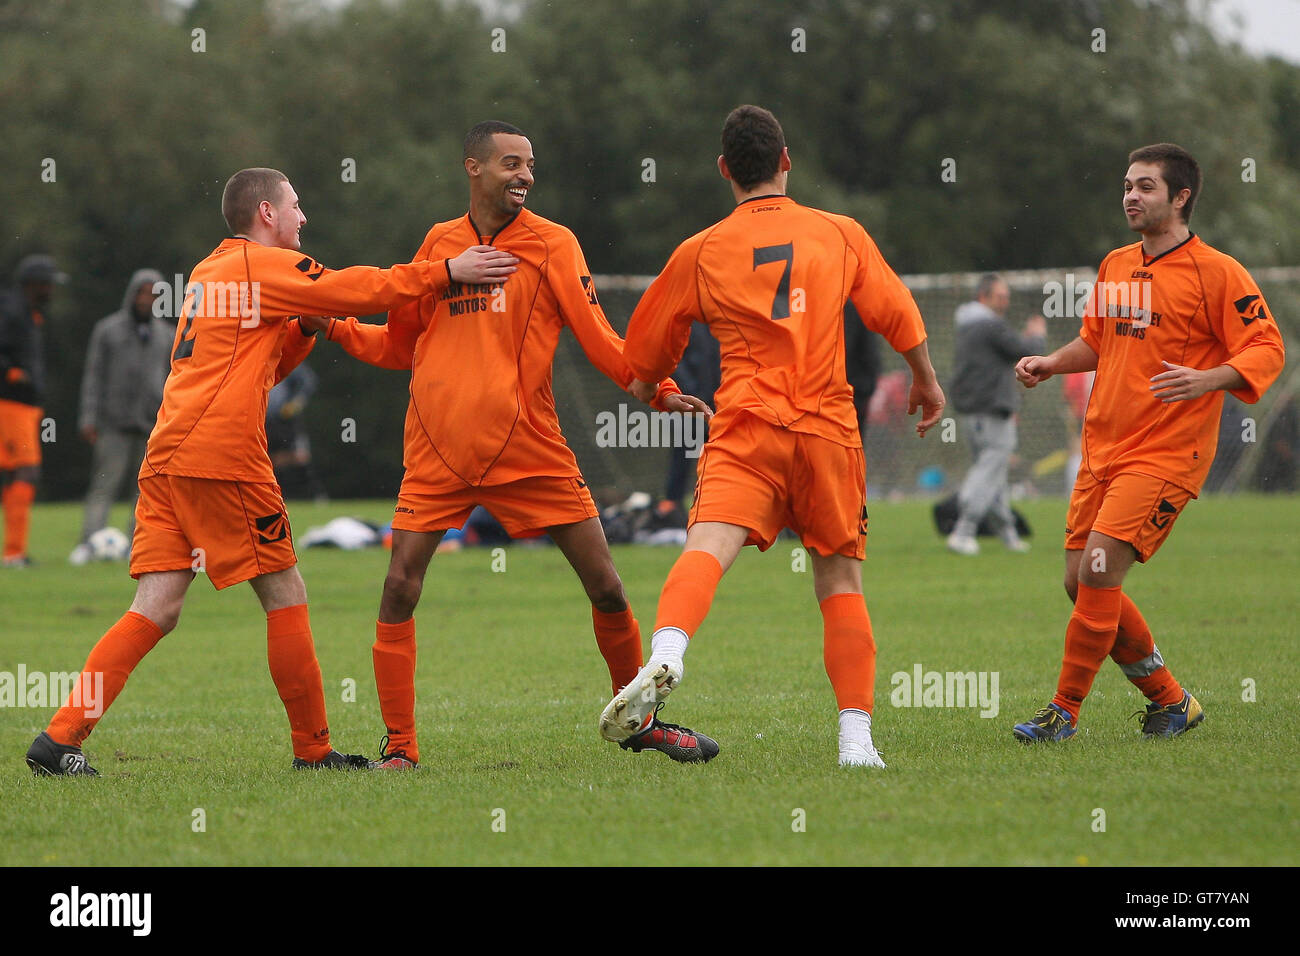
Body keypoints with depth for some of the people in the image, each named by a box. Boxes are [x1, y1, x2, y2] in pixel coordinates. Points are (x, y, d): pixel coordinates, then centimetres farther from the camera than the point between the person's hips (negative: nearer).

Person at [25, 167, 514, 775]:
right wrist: (447, 271, -1)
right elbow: (359, 290, -7)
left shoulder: (208, 273, 26)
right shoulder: (263, 264, -1)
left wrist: (306, 328, 18)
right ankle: (313, 748, 8)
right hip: (222, 457, -8)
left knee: (155, 611, 1)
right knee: (285, 595, 3)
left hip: (165, 461, 8)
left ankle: (60, 737, -10)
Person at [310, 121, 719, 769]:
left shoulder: (551, 244, 3)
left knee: (604, 585, -1)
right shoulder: (438, 244, 11)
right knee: (399, 587, -9)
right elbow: (398, 346, 19)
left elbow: (598, 338, -1)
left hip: (530, 448, -1)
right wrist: (330, 326, 4)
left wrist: (656, 390, -15)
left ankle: (639, 719, 20)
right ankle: (399, 747, 2)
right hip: (438, 449, 1)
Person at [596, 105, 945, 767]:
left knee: (710, 545, -20)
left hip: (746, 427, -2)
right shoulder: (841, 234, 12)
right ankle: (856, 734, 5)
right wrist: (927, 383, 32)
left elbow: (644, 359, 17)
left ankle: (666, 655, -50)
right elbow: (899, 317, 14)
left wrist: (653, 390, 40)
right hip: (828, 427, 2)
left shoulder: (700, 252, 10)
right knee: (841, 577, 11)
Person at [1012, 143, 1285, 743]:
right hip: (1102, 448, 8)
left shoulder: (1216, 272, -7)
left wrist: (1206, 380, -26)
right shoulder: (1116, 266, 13)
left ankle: (1064, 712, -6)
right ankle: (1169, 700, 20)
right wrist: (1050, 364, 9)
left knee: (1098, 571, -17)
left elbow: (1265, 351, -10)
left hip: (1166, 454, -7)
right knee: (1081, 582, 5)